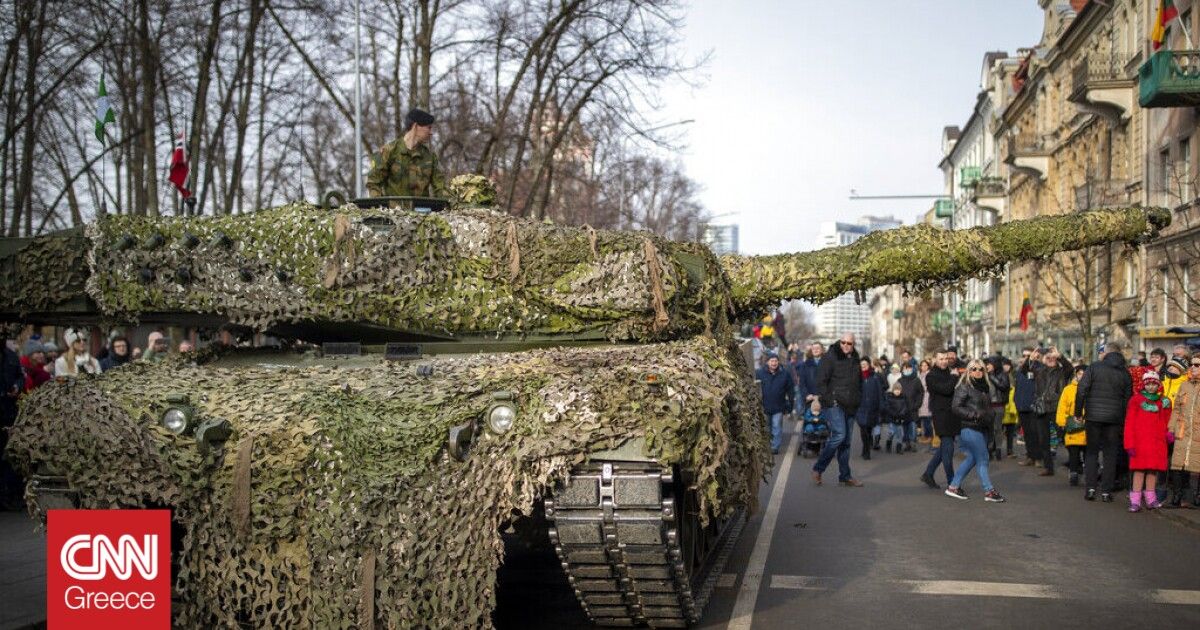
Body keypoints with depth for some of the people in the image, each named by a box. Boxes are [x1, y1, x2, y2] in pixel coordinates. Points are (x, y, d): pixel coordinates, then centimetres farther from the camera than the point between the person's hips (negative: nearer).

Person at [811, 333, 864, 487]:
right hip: (834, 404, -7)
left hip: (849, 406, 7)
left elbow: (859, 383, 27)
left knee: (846, 441, 8)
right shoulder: (830, 357, -6)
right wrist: (828, 399, -17)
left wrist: (858, 401, 17)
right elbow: (821, 381, -11)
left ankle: (845, 477, 13)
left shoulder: (855, 360, 16)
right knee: (839, 435, -19)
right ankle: (818, 468, -7)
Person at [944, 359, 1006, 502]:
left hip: (982, 429, 8)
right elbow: (955, 407, -14)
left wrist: (990, 415, 6)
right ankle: (989, 492, 5)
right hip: (970, 429, -8)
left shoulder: (986, 386, 13)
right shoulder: (964, 386, -9)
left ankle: (953, 487, 21)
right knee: (982, 459, -4)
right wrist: (975, 415, -20)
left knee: (972, 458, 13)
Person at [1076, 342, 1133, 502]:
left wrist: (1078, 412, 0)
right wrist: (1124, 420, 11)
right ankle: (1106, 491, 6)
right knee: (1111, 454, 7)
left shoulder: (1094, 367, -3)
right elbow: (1128, 398, 5)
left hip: (1094, 416, -2)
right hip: (1115, 418, 2)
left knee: (1091, 452, 7)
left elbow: (1081, 391, -8)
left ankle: (1090, 488, -1)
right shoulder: (1125, 373, 5)